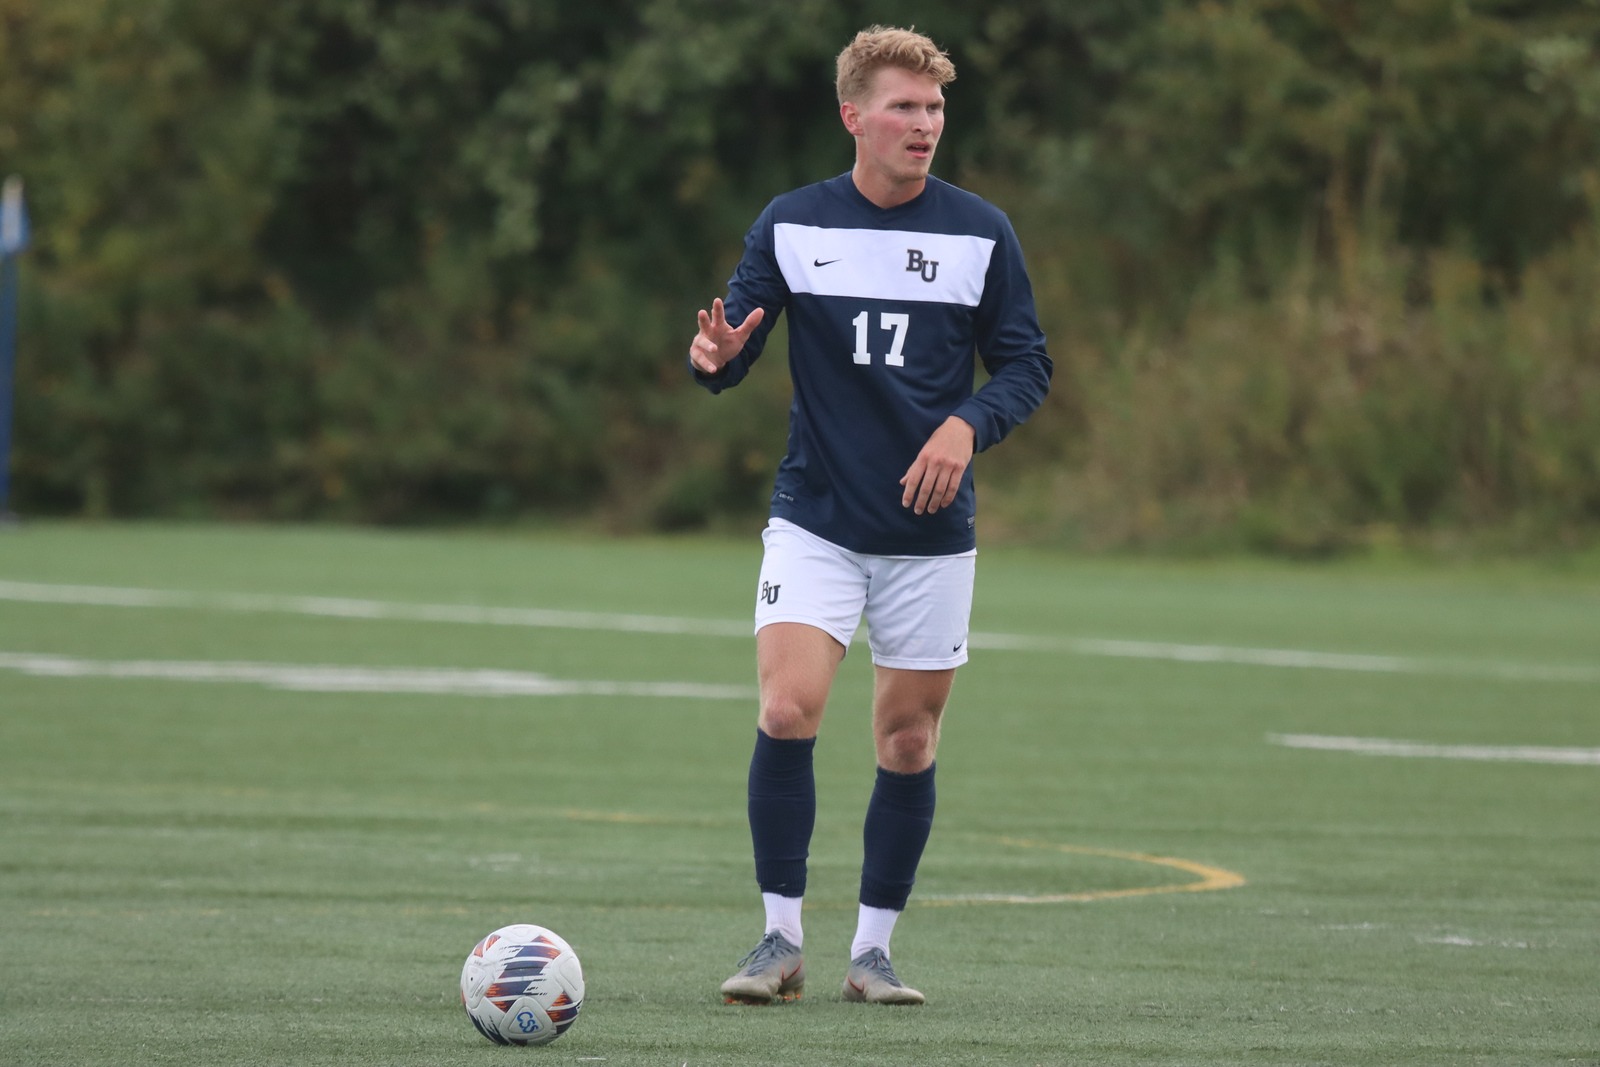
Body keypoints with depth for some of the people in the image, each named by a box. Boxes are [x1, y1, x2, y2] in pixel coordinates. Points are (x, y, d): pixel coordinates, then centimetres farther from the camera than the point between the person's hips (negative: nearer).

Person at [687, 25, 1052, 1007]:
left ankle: (874, 952, 17)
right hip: (815, 520, -1)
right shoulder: (791, 225, 0)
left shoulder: (981, 234, 0)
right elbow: (738, 350, 3)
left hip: (933, 533, 1)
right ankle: (782, 942, -6)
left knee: (909, 743, 5)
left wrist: (968, 426, -14)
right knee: (787, 712, -16)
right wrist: (718, 355, -22)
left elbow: (1027, 364, 5)